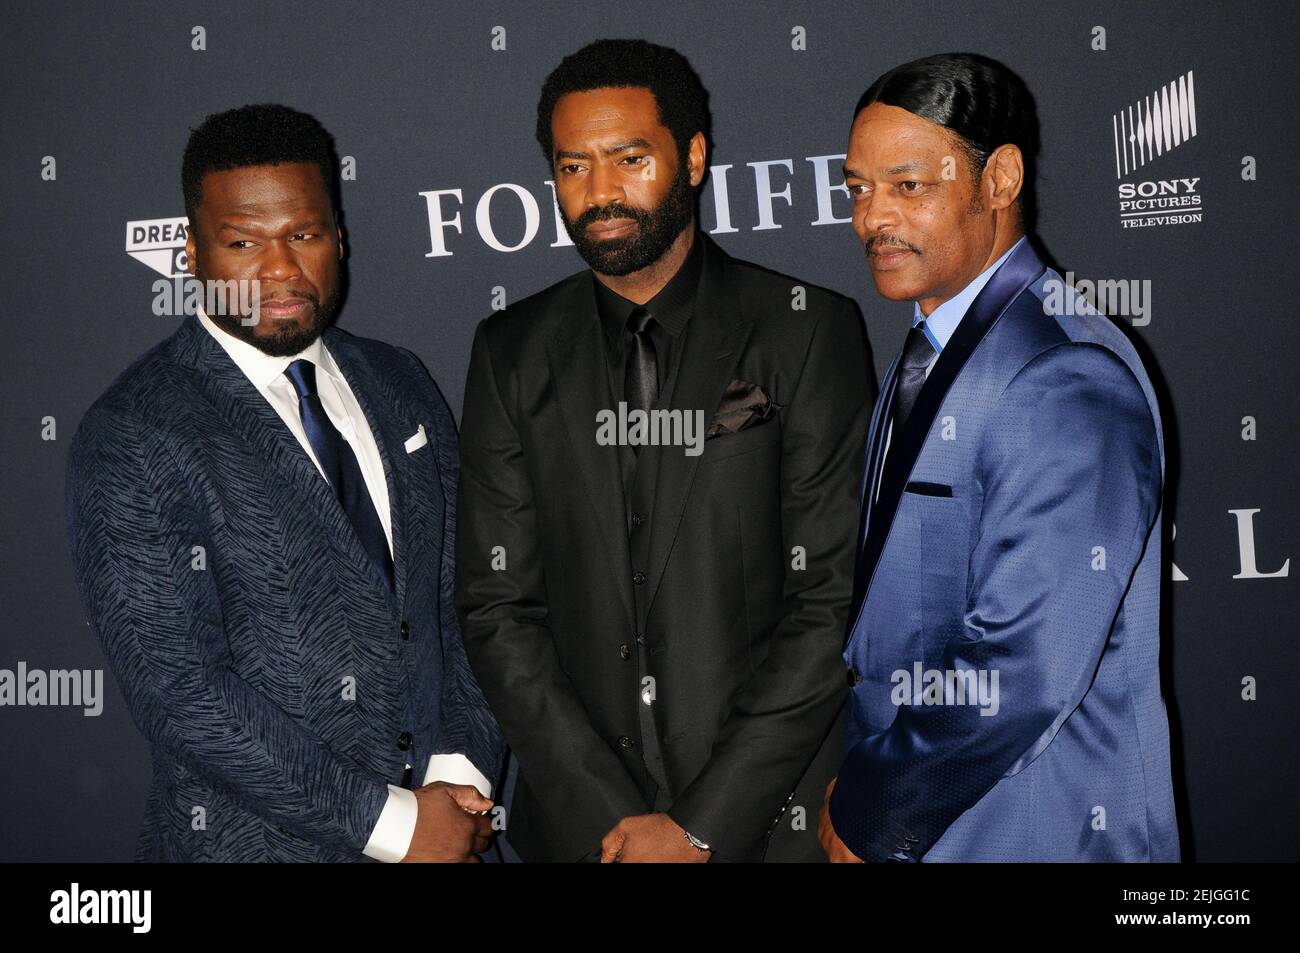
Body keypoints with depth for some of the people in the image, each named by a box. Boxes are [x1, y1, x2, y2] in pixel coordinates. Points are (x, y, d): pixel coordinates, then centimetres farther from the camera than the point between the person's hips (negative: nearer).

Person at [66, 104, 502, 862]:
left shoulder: (401, 387, 4)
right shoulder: (131, 441, -14)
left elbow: (461, 593, 5)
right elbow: (181, 693, -18)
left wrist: (461, 770, -9)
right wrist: (392, 822, -18)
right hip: (256, 839, -5)